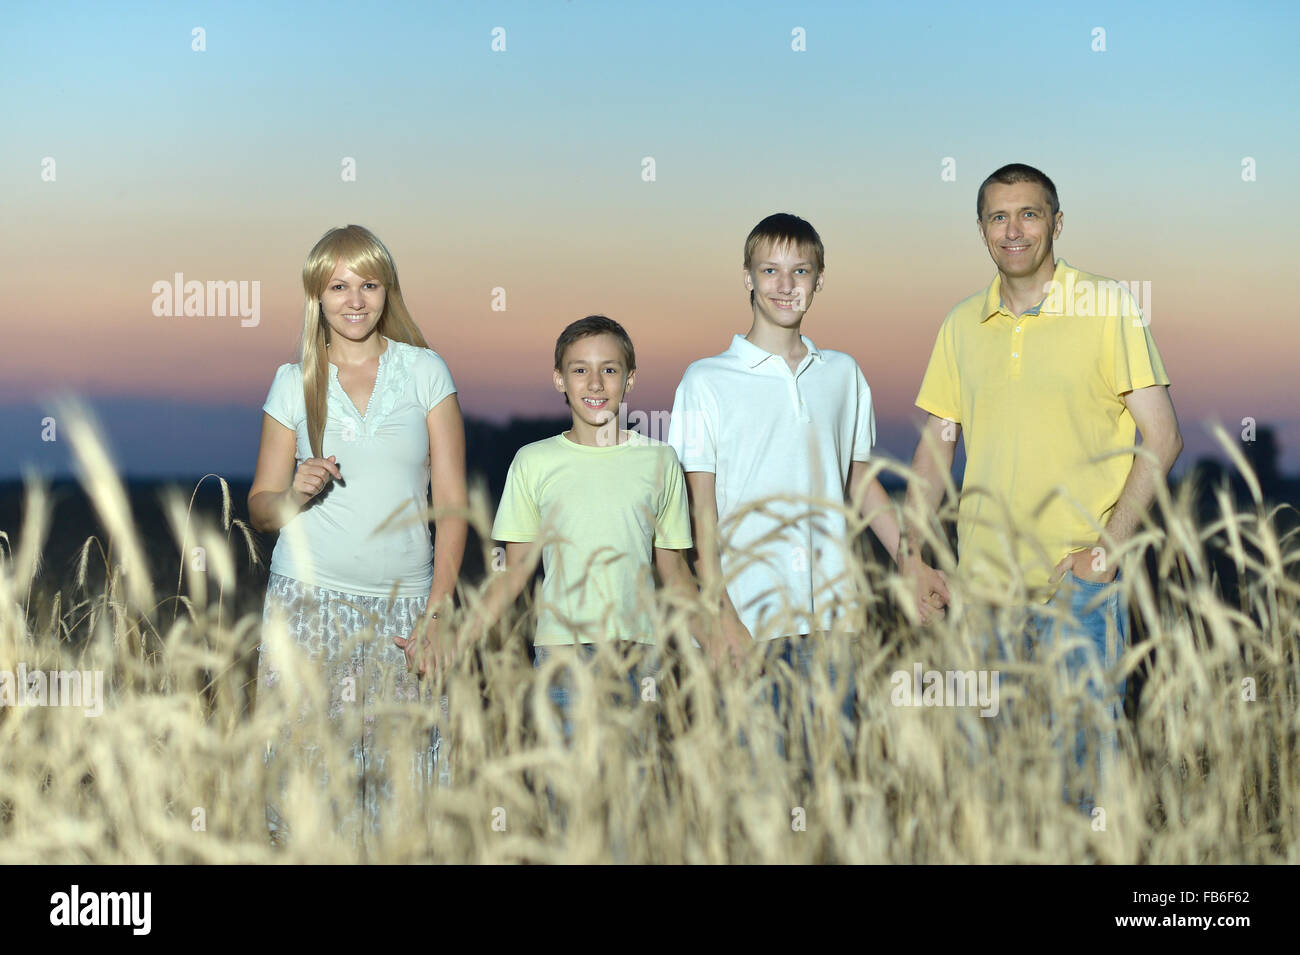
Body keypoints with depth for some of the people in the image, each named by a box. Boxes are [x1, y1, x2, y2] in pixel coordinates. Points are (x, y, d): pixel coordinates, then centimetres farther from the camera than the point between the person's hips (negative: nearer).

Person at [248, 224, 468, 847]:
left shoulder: (425, 372, 6)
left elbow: (451, 502, 5)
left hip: (401, 605, 0)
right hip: (309, 601, 0)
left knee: (395, 771, -4)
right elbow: (260, 506, 12)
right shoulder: (295, 383, 8)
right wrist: (295, 494, -11)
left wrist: (437, 611, -3)